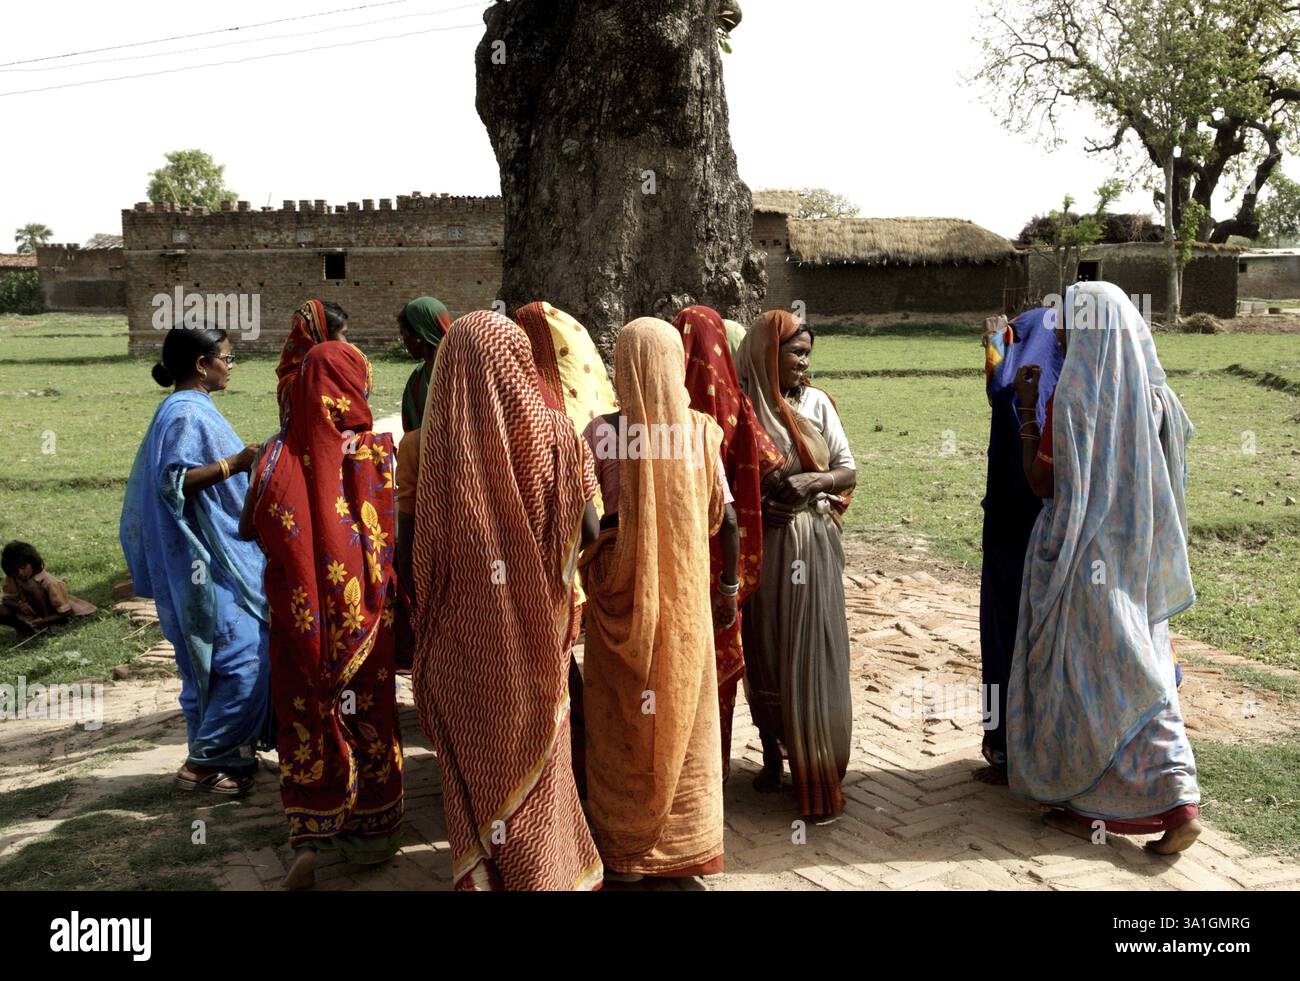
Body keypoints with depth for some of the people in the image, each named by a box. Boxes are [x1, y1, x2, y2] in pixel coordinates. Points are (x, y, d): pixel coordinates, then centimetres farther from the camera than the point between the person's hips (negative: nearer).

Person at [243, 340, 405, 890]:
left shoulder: (280, 455, -9)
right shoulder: (378, 450, -11)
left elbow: (248, 529, -1)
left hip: (301, 614, 0)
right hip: (366, 611, 0)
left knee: (306, 714, 12)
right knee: (368, 710, 15)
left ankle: (307, 837, 3)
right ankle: (371, 830, 27)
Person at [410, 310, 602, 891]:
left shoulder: (442, 439, -11)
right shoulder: (553, 433, -11)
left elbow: (427, 546, -7)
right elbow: (586, 531, -8)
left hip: (464, 635, 0)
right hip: (535, 630, 0)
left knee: (474, 755, 15)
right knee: (535, 754, 16)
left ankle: (481, 872, 27)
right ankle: (545, 870, 27)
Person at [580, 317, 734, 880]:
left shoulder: (602, 434, -13)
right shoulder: (701, 430, -6)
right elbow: (725, 519, -4)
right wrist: (729, 585, 8)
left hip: (621, 597, -2)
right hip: (686, 599, 2)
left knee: (624, 723, 12)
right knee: (684, 721, 15)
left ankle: (624, 852, 22)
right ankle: (686, 843, 25)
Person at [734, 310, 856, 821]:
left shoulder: (816, 402, 3)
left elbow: (848, 471, 5)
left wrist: (814, 480, -14)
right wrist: (755, 503, -14)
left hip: (811, 544, 1)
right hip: (759, 544, 0)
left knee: (813, 657, -2)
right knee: (763, 653, 8)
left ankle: (819, 778, 7)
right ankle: (772, 756, 25)